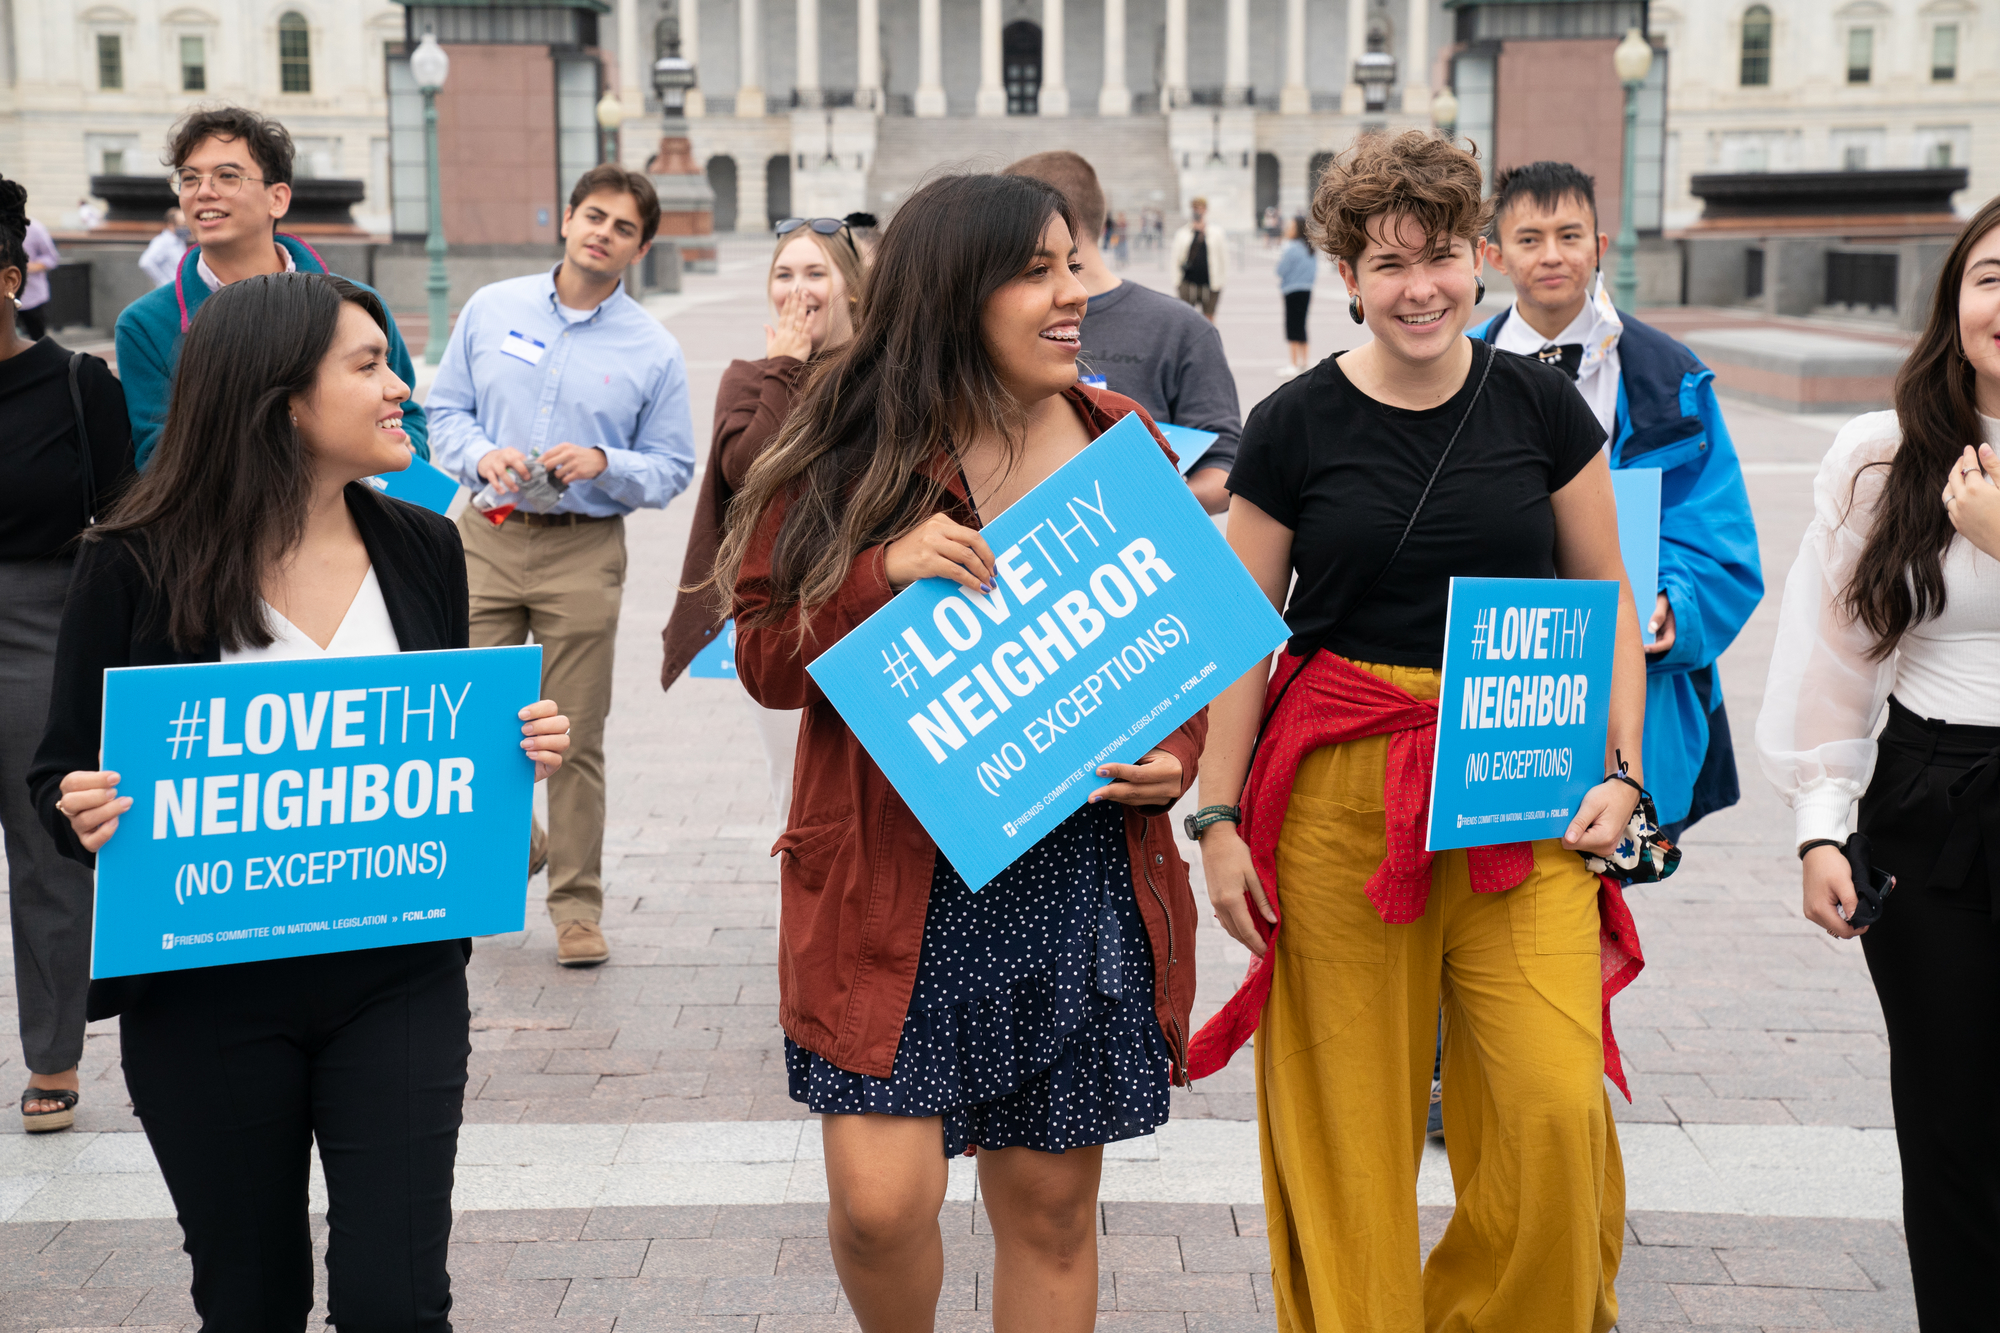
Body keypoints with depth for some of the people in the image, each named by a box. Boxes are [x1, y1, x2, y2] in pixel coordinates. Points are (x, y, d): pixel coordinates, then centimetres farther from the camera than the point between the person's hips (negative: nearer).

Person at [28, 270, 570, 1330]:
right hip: (204, 993, -2)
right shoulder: (136, 566, -8)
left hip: (399, 976, 2)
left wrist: (520, 753, -6)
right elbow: (61, 774, -1)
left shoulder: (421, 549, 3)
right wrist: (85, 815, -23)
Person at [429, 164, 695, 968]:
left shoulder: (654, 351, 3)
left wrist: (604, 464, -15)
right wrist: (482, 455, -9)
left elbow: (671, 470, 4)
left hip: (585, 551, -2)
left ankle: (576, 905, 12)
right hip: (485, 538, 2)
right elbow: (445, 409, 12)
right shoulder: (491, 310, 7)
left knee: (575, 737, 1)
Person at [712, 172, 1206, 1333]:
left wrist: (1175, 759, -3)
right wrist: (883, 575, -20)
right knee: (880, 1199, -7)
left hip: (1084, 878, 3)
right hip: (896, 884, -2)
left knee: (1050, 1206, 10)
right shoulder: (850, 455, -1)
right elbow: (766, 659, -2)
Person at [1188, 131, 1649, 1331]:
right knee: (1349, 1110, 3)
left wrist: (1622, 770, 1)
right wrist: (1220, 817, 0)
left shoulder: (1540, 405, 4)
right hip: (1338, 791, -1)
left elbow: (1607, 595, 11)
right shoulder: (1296, 425, 0)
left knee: (1558, 1104, -6)